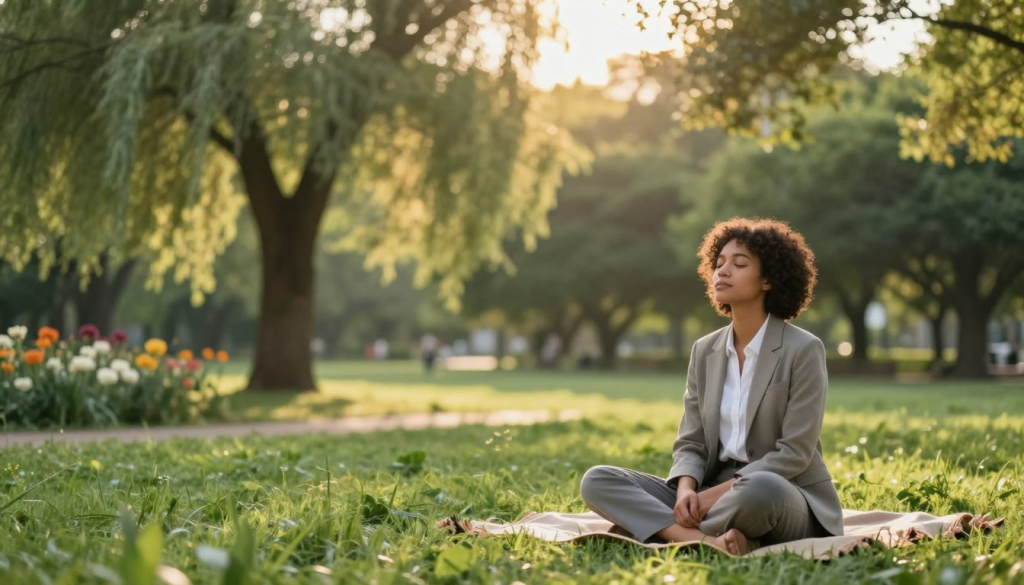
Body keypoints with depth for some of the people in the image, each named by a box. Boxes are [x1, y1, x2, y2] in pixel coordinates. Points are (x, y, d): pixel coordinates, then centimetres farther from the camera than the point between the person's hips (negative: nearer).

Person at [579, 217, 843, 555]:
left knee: (761, 489, -43)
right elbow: (690, 443, 7)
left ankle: (674, 531, -15)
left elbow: (794, 453, -14)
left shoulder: (803, 350, -8)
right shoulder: (705, 351, 9)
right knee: (598, 481, -12)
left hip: (786, 500, -5)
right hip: (712, 495, 6)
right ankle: (706, 540, -31)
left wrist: (715, 494, -20)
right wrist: (686, 489, -16)